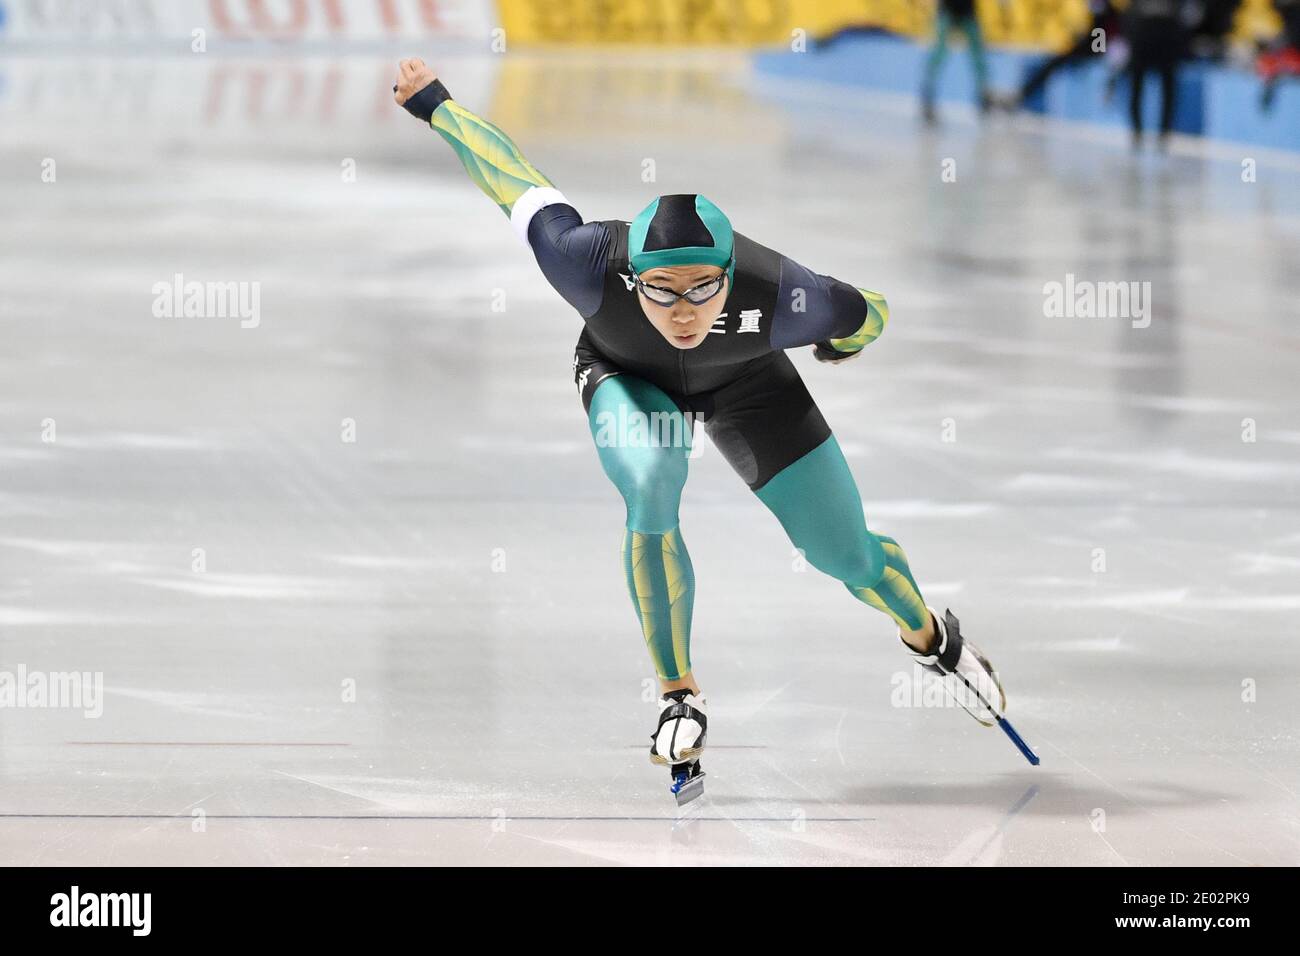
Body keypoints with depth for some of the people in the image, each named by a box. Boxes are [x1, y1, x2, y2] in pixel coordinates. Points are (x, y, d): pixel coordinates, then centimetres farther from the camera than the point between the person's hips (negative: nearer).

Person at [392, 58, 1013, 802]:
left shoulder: (780, 298, -41)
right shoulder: (590, 266, -42)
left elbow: (868, 317, -18)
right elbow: (514, 178, -25)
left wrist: (843, 346, 7)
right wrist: (432, 103, -9)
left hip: (744, 381, 1)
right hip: (627, 378, -1)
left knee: (848, 556, 2)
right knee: (650, 492, -33)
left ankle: (930, 636, 38)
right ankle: (681, 699, -14)